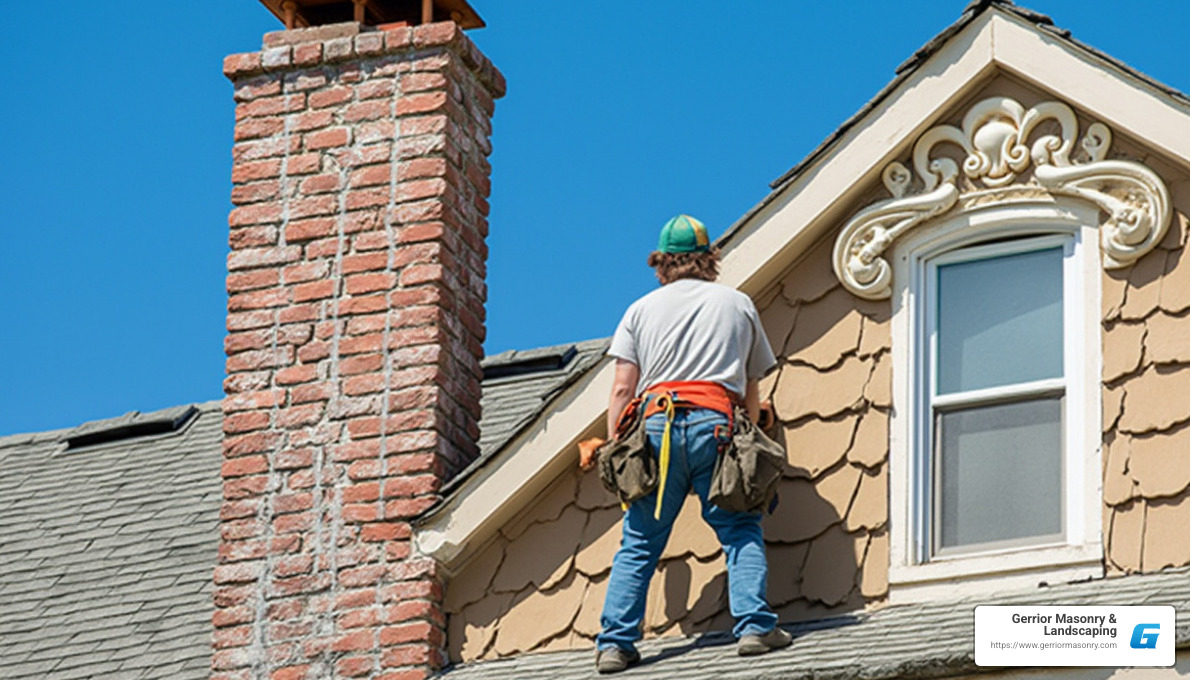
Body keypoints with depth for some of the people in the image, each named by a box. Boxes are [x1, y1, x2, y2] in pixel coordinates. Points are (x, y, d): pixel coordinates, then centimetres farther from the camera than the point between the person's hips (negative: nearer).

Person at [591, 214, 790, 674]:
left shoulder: (641, 309, 18)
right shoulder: (738, 304, 21)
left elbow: (622, 390, 9)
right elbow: (751, 391, 23)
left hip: (656, 424, 1)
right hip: (716, 423, -1)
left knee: (639, 542, 4)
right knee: (741, 532, 3)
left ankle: (615, 644, -3)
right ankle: (754, 626, -14)